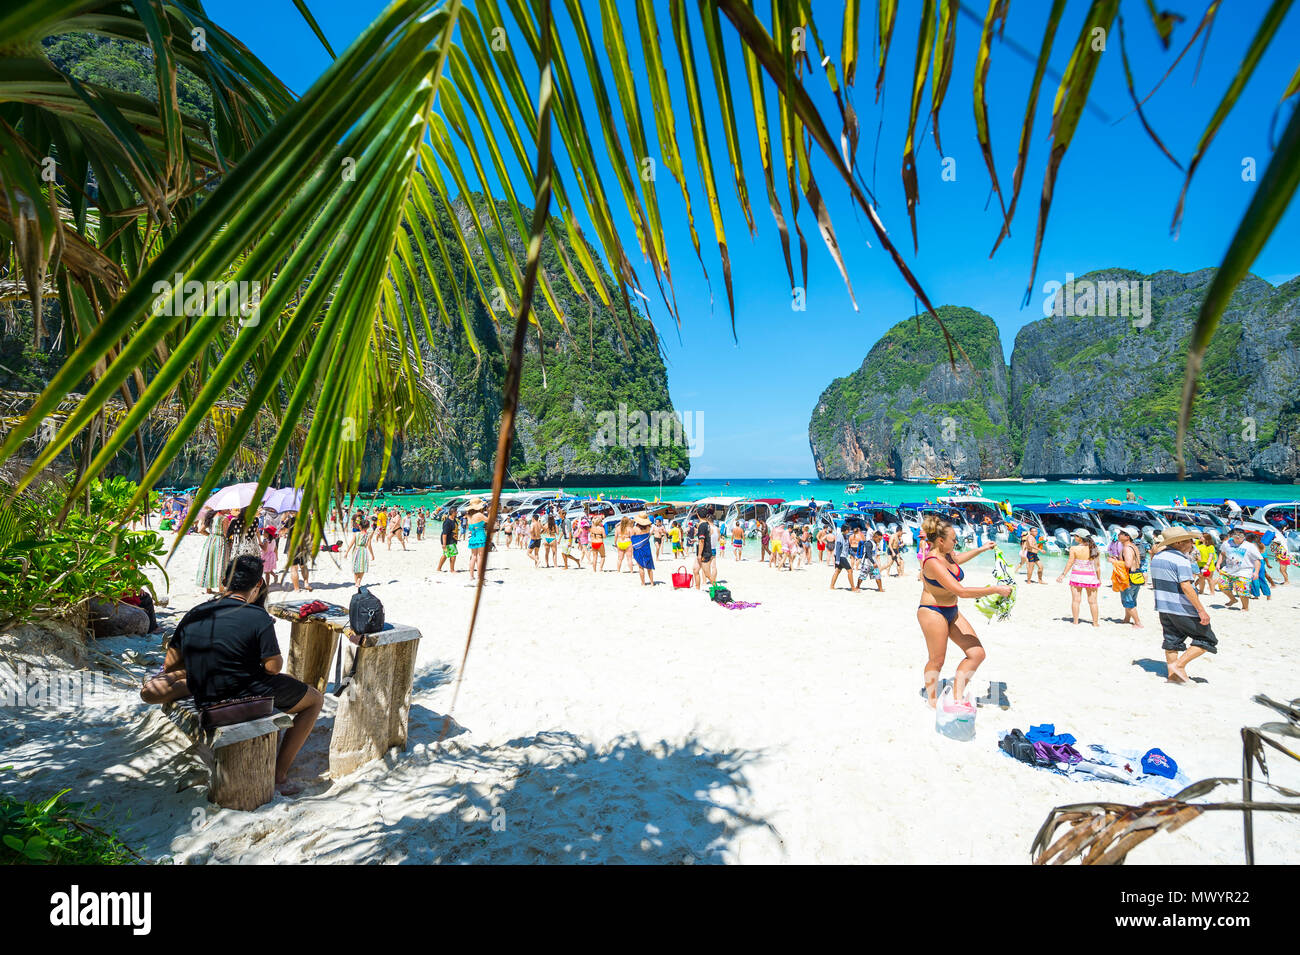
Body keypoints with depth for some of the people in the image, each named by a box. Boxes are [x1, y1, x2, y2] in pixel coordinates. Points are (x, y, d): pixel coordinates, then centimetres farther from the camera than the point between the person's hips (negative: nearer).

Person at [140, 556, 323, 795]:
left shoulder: (194, 614, -2)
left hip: (204, 700, 6)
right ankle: (279, 774, 10)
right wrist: (276, 656, 6)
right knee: (315, 699, 12)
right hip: (249, 697, -6)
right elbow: (273, 667, -16)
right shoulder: (258, 617, -19)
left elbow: (170, 663, 6)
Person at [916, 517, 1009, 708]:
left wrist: (981, 549, 33)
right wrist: (995, 590, -26)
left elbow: (956, 559, 33)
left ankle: (957, 697, 14)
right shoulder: (933, 562, -26)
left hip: (951, 612, 10)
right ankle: (932, 701, 25)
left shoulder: (946, 554, 4)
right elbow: (961, 591, -31)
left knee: (977, 654, 6)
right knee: (937, 660, 3)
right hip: (933, 613, -10)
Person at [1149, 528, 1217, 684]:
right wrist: (1201, 610, -23)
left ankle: (1172, 674, 15)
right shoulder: (1181, 560, -17)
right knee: (1207, 640, 4)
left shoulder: (1157, 557, 10)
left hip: (1163, 607, 8)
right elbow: (1186, 586, -25)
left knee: (1172, 641, 14)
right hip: (1182, 609, -8)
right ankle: (1179, 665, -3)